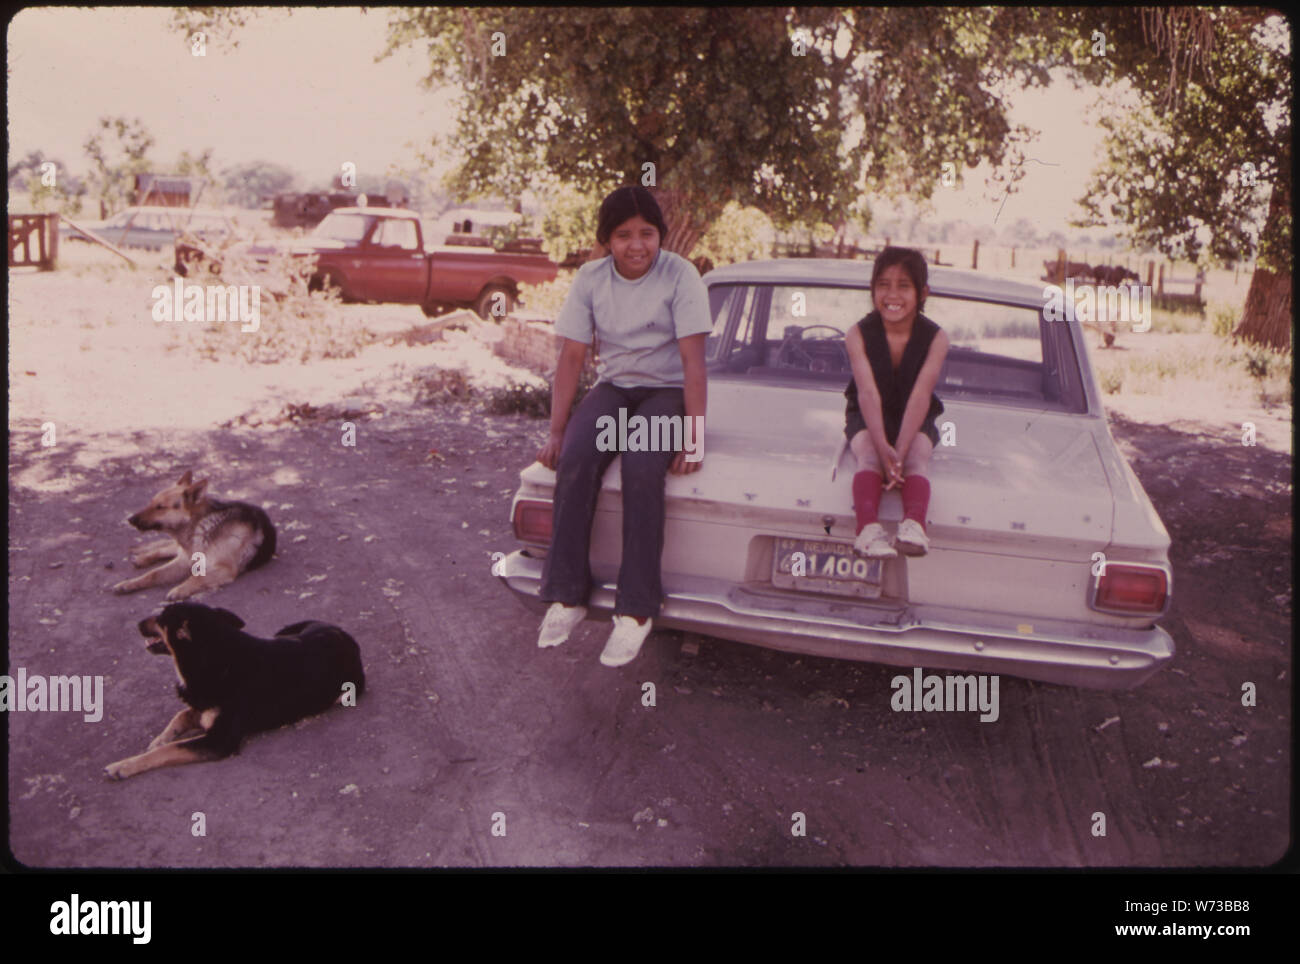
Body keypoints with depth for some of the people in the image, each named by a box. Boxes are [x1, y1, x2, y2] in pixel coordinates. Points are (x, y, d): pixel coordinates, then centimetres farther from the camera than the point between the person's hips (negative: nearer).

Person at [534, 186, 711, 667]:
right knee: (576, 460, -28)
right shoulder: (590, 279, 1)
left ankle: (636, 609, -25)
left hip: (667, 392, -3)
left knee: (641, 468, -33)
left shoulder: (680, 275, -9)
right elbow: (571, 358, 1)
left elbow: (693, 361, -13)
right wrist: (556, 432, -8)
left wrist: (695, 438, -20)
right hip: (613, 388, 3)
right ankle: (566, 597, -20)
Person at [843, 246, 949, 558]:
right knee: (868, 455, -29)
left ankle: (913, 524, -52)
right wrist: (883, 447, -37)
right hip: (867, 418, 0)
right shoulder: (859, 334, -12)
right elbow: (867, 392, -23)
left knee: (917, 458, -28)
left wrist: (901, 451, -34)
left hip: (915, 420, 1)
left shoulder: (935, 338, -12)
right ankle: (868, 527, -51)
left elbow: (921, 395, -22)